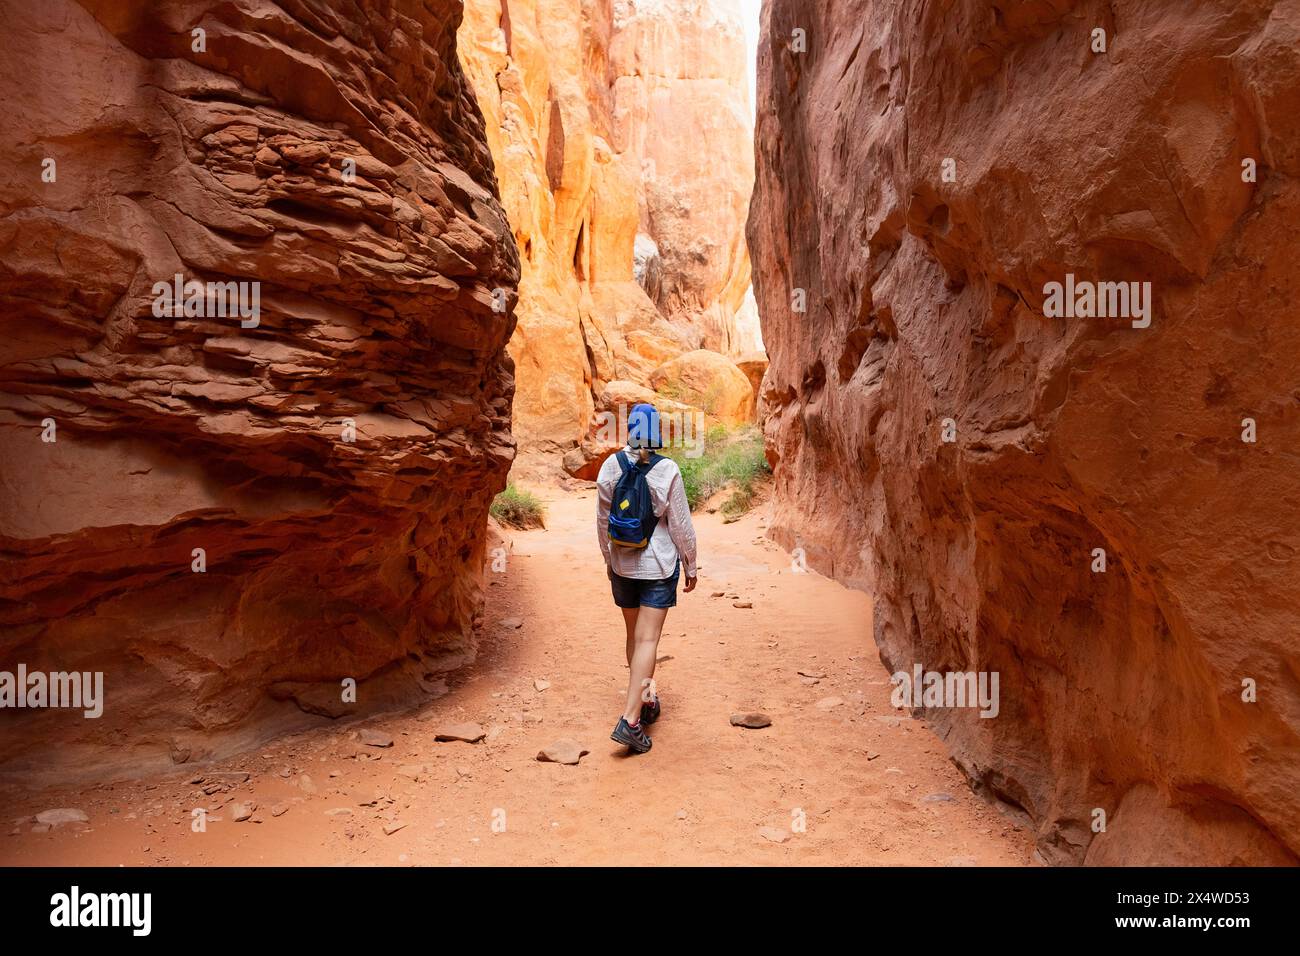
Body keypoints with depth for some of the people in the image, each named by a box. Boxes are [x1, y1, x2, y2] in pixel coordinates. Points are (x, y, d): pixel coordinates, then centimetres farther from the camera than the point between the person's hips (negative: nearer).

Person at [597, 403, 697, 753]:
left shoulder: (611, 466, -4)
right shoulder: (667, 471, -14)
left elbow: (602, 520, 4)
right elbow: (681, 524, -8)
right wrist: (691, 566, 4)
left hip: (622, 565, 4)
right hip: (659, 565, -4)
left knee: (634, 636, 18)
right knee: (648, 640, -2)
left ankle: (645, 701, 33)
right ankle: (630, 720, -8)